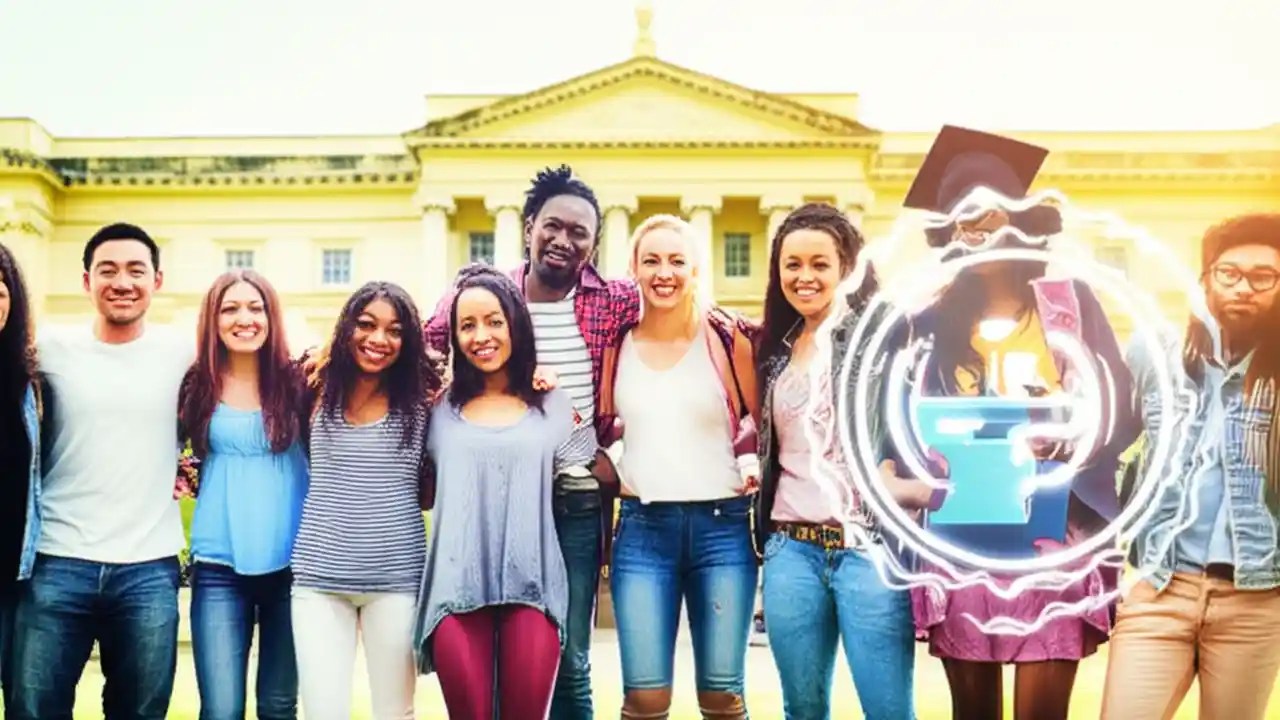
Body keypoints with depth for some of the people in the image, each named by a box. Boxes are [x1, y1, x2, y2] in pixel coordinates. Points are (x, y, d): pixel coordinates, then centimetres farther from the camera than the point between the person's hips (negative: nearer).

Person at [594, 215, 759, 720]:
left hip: (722, 525, -1)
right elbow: (602, 427, 17)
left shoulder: (727, 337, 0)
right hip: (642, 527, 1)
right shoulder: (617, 341, 6)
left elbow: (761, 422, 9)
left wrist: (754, 468, -6)